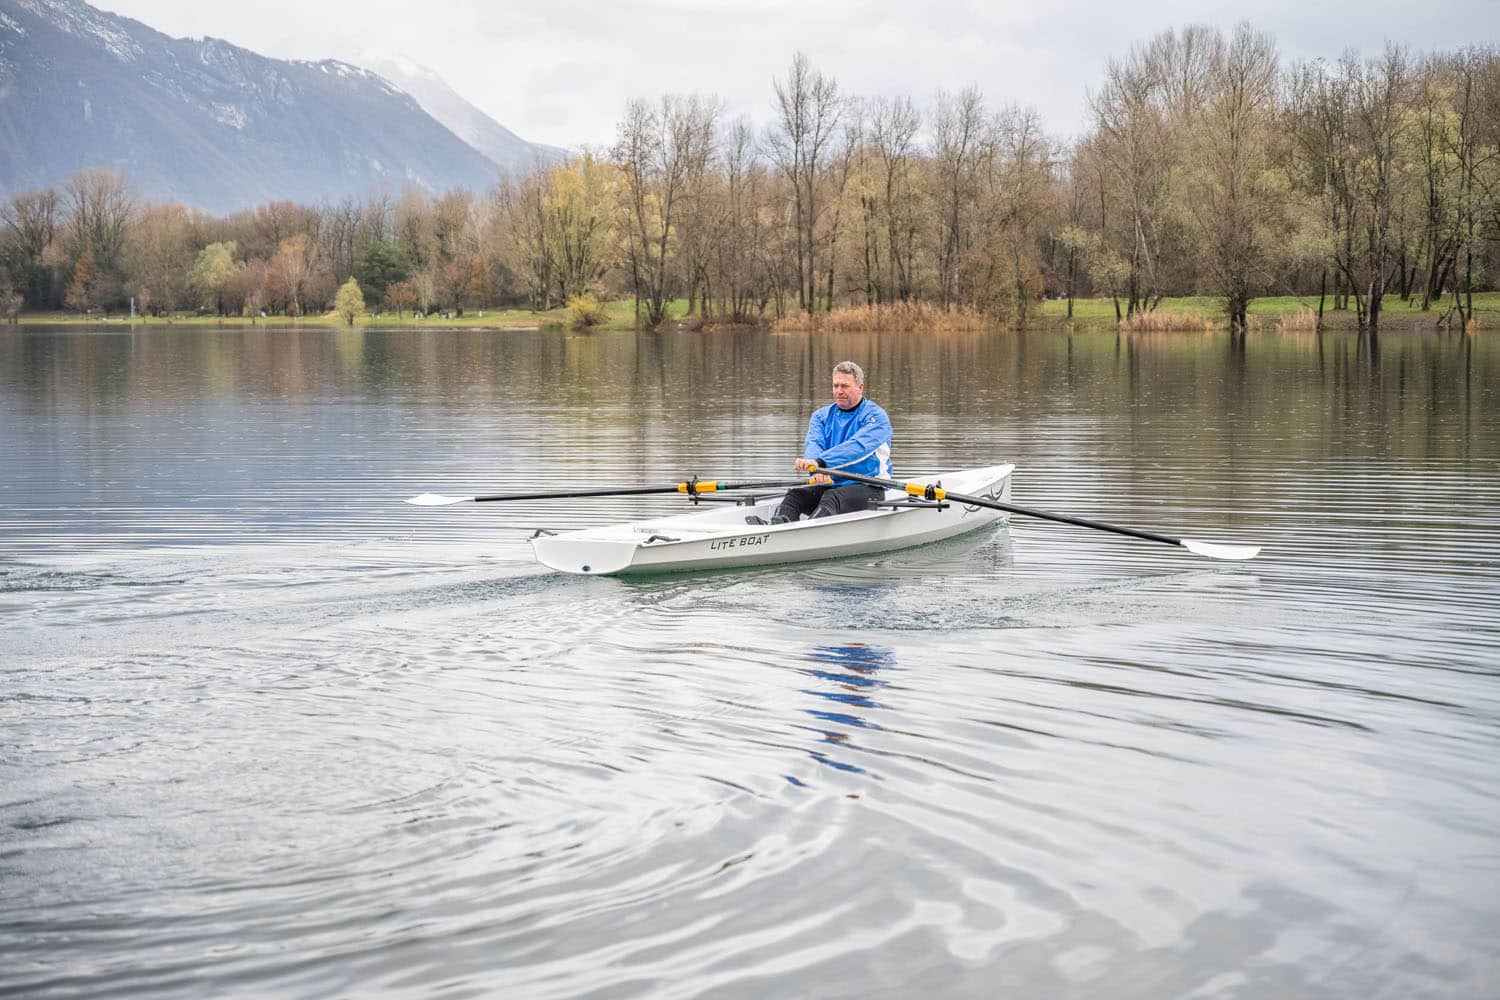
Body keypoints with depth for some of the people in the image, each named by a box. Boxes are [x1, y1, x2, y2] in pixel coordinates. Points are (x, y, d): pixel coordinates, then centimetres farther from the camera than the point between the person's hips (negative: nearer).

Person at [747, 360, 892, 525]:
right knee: (795, 494, -21)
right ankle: (777, 525, -51)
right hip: (829, 484, 6)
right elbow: (813, 444, -7)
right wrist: (818, 470, -32)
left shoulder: (875, 416, -5)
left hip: (866, 488, -6)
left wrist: (820, 462, -37)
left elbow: (857, 446, -24)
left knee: (831, 497, -35)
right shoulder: (822, 415, 13)